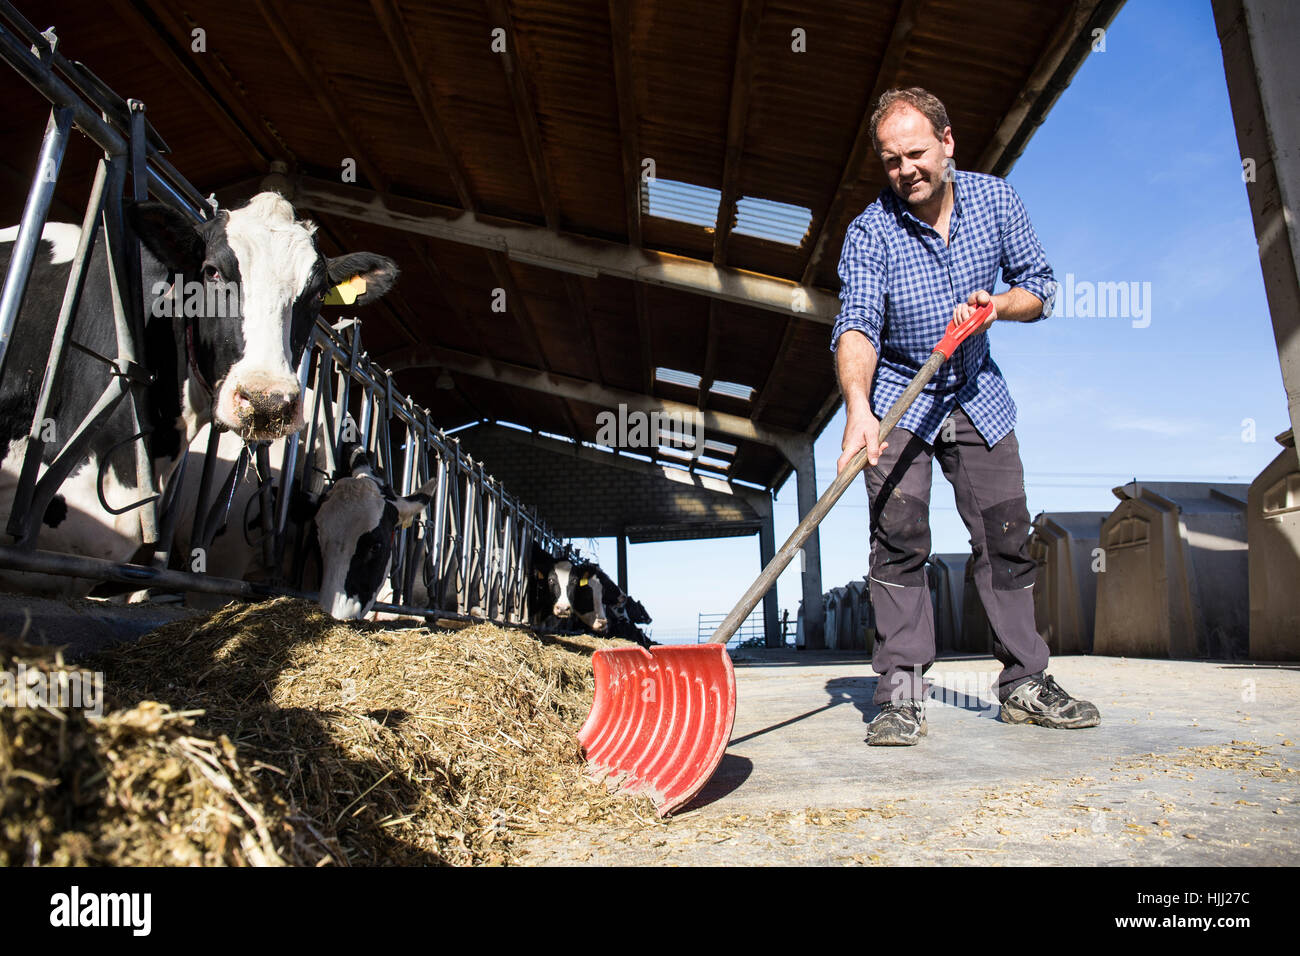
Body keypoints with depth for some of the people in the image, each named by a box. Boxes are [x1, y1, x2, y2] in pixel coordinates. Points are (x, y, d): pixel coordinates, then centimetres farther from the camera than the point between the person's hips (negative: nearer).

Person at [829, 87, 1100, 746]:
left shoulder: (996, 200, -2)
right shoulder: (869, 232, -14)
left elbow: (1039, 285, 5)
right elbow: (856, 325, -29)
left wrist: (999, 305, -18)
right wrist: (858, 407, -46)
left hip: (977, 395, 4)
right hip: (897, 398, -3)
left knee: (1006, 536, 4)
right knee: (899, 539, -14)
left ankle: (1024, 683, 16)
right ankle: (902, 696, -9)